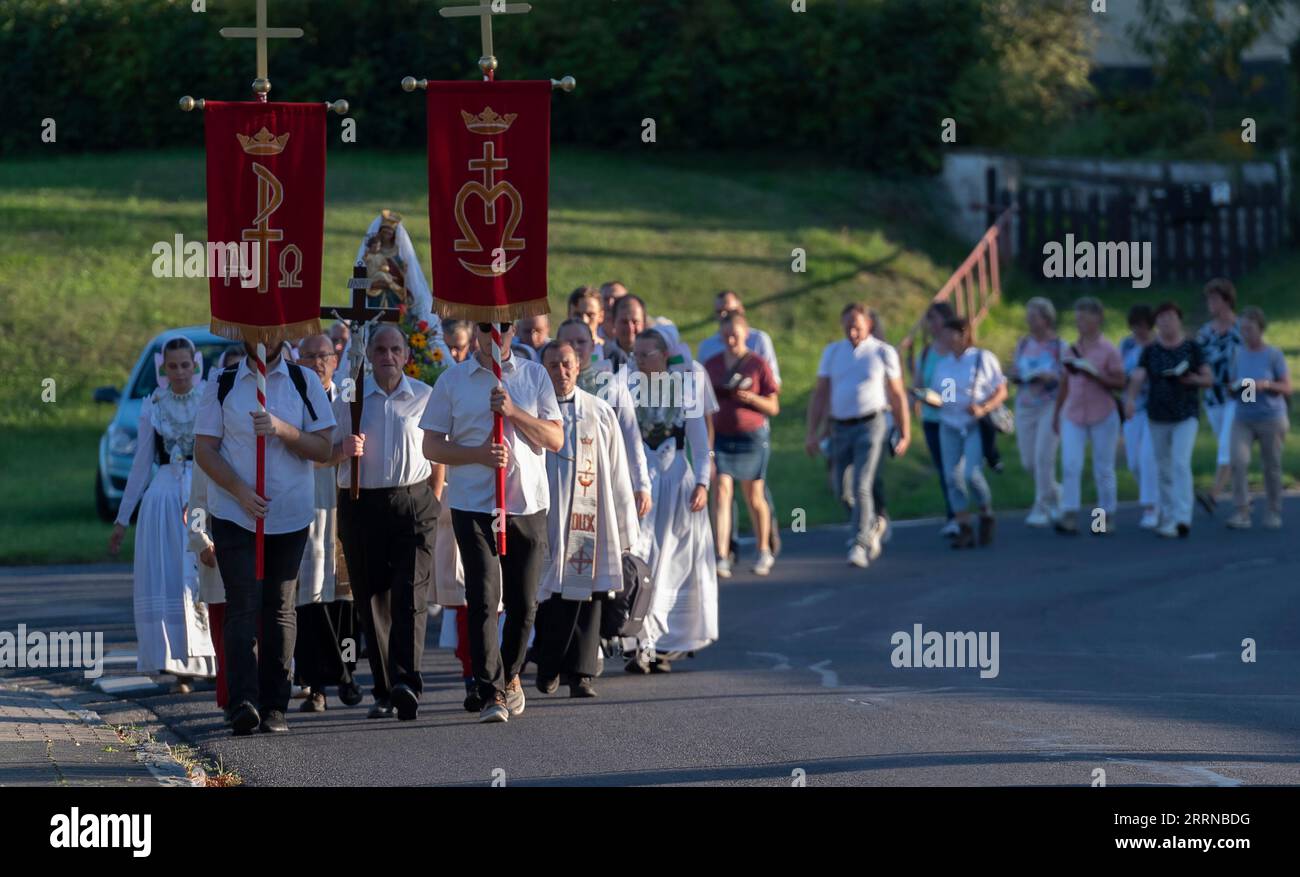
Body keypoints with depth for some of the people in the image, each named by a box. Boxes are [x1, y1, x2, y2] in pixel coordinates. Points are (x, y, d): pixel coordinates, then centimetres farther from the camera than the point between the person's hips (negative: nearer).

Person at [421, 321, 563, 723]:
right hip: (473, 504, -2)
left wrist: (514, 411, -12)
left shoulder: (534, 376, 9)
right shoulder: (452, 380, 5)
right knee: (483, 599, -11)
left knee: (523, 602, 7)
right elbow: (431, 447, 3)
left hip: (528, 503, 2)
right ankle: (491, 692, -12)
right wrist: (479, 454, -14)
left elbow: (556, 438, 3)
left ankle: (509, 676, 28)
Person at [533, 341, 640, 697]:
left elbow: (617, 473, 11)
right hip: (545, 518, -1)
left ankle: (580, 672, 2)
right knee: (550, 592, -1)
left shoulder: (599, 413, 9)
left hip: (588, 518, 1)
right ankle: (548, 668, 15)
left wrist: (624, 529, 8)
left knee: (585, 592, -2)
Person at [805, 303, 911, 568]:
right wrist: (812, 433, 3)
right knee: (842, 488, 8)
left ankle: (861, 546, -13)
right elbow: (820, 394, 10)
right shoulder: (832, 352, 11)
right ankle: (872, 526, 33)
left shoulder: (883, 353, 1)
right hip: (840, 427, 5)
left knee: (861, 487, -15)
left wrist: (905, 435, 3)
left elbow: (897, 396, 4)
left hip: (870, 426, -5)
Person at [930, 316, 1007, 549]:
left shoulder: (983, 359, -1)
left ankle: (986, 515, 7)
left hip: (976, 426, -5)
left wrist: (983, 409, -18)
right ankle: (964, 529, 1)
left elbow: (1001, 392, -1)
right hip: (949, 425, 5)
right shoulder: (942, 365, 14)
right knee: (953, 476, -5)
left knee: (971, 473, -18)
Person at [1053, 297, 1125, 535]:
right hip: (1073, 416, 4)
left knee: (1103, 469, 4)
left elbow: (1120, 383, -9)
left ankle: (1107, 517, 13)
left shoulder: (1108, 351, -4)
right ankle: (1069, 516, -14)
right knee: (1070, 466, -10)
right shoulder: (1072, 349, 10)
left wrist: (1093, 373, -20)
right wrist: (1056, 414, 19)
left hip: (1102, 416, -4)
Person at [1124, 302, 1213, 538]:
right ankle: (1168, 516, 25)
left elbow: (1209, 379, 3)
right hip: (1157, 417, 3)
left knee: (1181, 463, -18)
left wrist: (1194, 379, -19)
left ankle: (1182, 519, -25)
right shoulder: (1150, 351, 2)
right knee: (1163, 468, 10)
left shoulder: (1192, 348, -1)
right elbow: (1137, 378, -10)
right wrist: (1130, 398, -30)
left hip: (1186, 416, -3)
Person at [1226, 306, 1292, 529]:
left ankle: (1274, 513, 21)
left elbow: (1287, 387, -5)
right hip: (1243, 419, 2)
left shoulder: (1274, 355, -6)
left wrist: (1267, 384, -22)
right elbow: (1231, 383, 13)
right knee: (1238, 460, -16)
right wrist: (1235, 389, -10)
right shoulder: (1239, 354, 4)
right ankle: (1242, 512, -14)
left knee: (1272, 467, 5)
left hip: (1271, 418, -2)